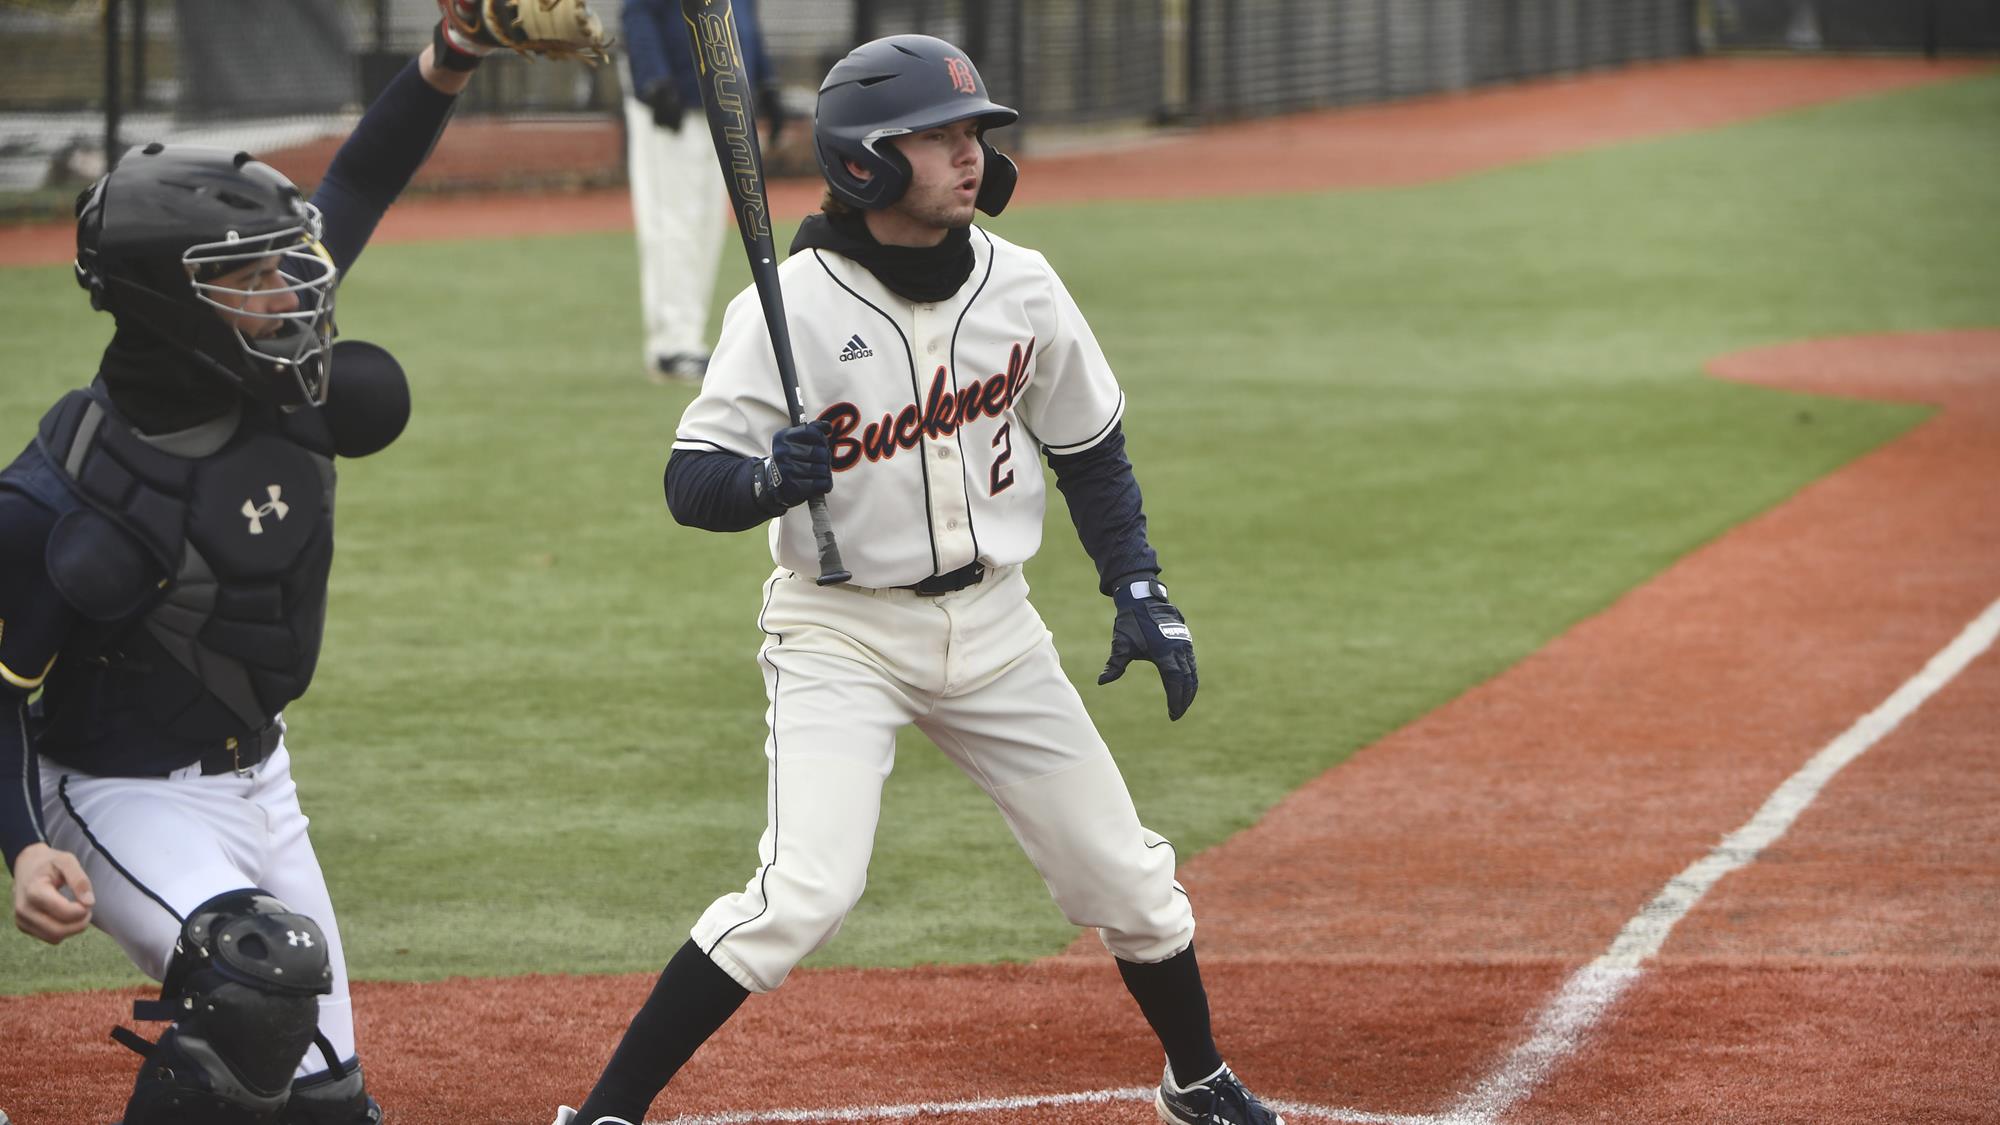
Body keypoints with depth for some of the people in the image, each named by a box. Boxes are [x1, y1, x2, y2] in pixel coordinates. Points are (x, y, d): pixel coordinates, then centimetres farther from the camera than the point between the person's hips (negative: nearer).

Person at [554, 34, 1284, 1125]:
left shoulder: (1022, 288, -3)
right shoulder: (792, 308, -17)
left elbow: (1089, 450, 11)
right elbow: (689, 481, -17)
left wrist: (1140, 592, 4)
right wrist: (767, 479, -38)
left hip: (993, 626, 5)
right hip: (840, 636, -5)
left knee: (1125, 877, 11)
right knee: (803, 892, -22)